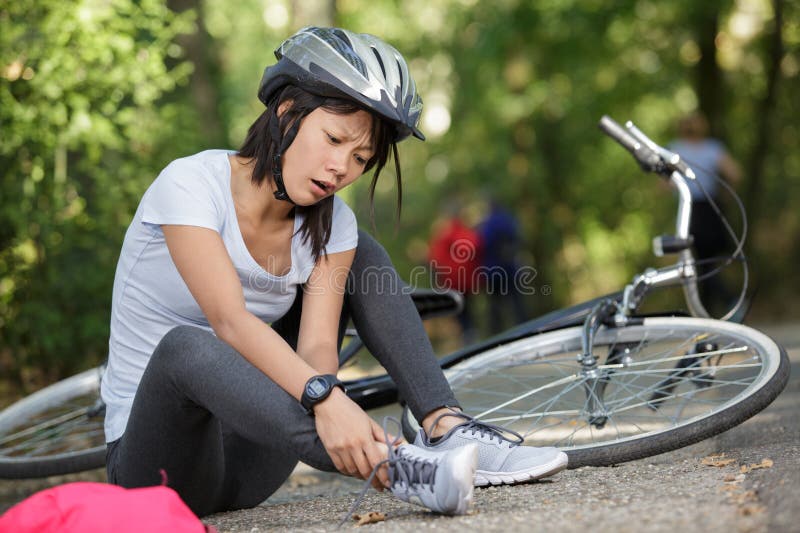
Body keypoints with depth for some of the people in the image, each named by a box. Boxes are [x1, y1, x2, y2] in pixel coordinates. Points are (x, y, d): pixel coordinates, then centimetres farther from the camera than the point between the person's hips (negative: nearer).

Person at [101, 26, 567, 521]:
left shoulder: (331, 227, -2)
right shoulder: (192, 185, -18)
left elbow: (317, 345, -16)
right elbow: (230, 321, -32)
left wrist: (345, 419, -37)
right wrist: (324, 398, -46)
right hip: (152, 459, -5)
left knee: (360, 255, -1)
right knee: (186, 347, -39)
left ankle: (447, 428, -17)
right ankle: (398, 467, -49)